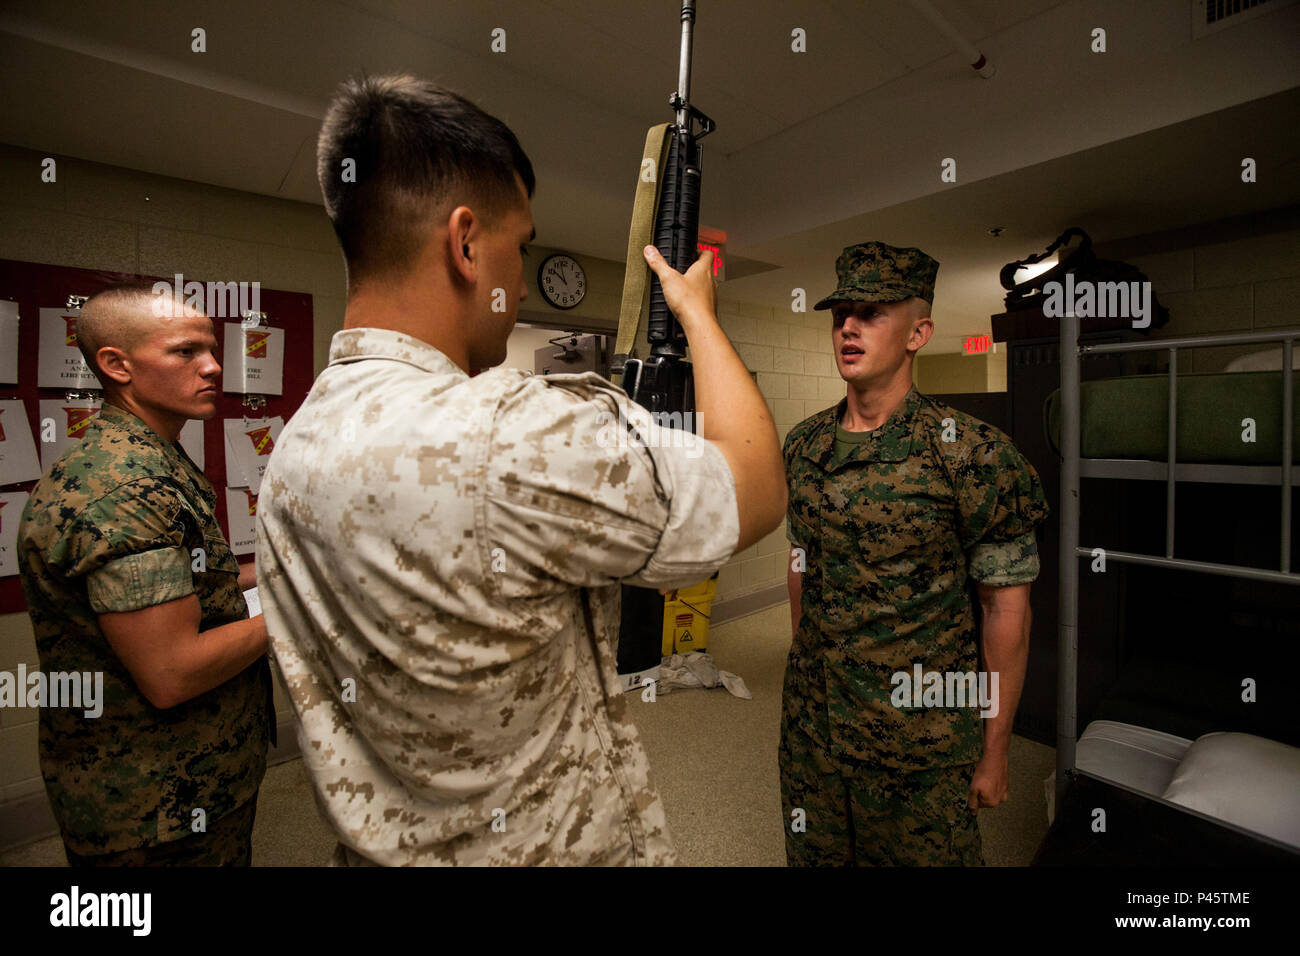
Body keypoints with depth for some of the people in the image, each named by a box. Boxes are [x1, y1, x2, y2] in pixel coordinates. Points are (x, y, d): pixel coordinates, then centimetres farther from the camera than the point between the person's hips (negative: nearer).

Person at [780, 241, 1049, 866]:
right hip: (809, 723, 5)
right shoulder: (803, 445, 0)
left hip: (919, 737, -4)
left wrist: (995, 752, -6)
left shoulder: (973, 454, -14)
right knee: (814, 854, 23)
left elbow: (1006, 608, -10)